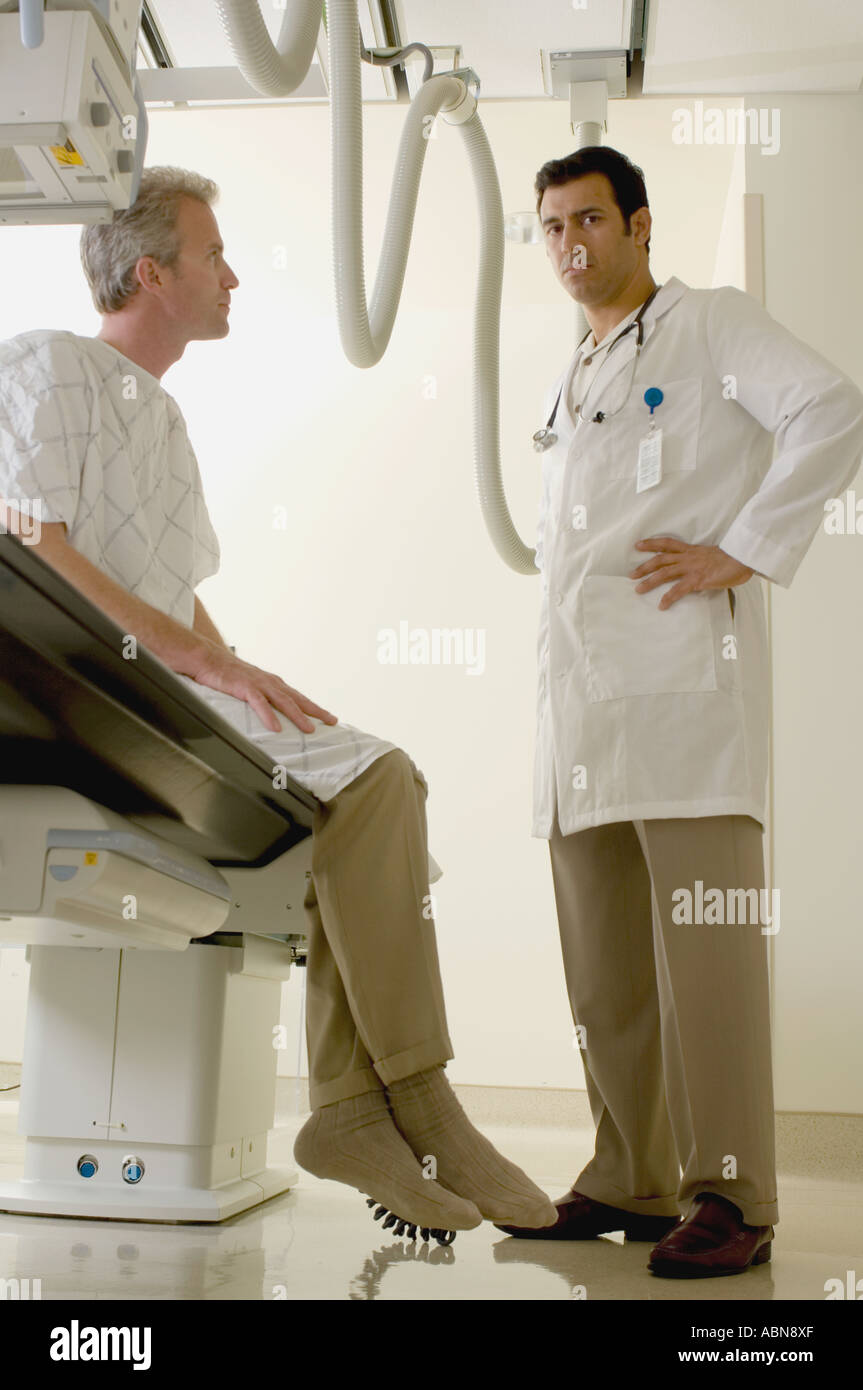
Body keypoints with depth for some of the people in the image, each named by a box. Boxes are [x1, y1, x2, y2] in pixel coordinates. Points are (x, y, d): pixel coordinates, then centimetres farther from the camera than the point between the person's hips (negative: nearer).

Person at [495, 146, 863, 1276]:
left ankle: (731, 1196, 0)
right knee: (603, 961, 8)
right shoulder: (568, 389, 28)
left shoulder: (710, 325, 5)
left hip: (682, 678, -7)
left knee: (703, 944, -9)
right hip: (579, 695, 8)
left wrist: (744, 551, -13)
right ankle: (633, 1181, 17)